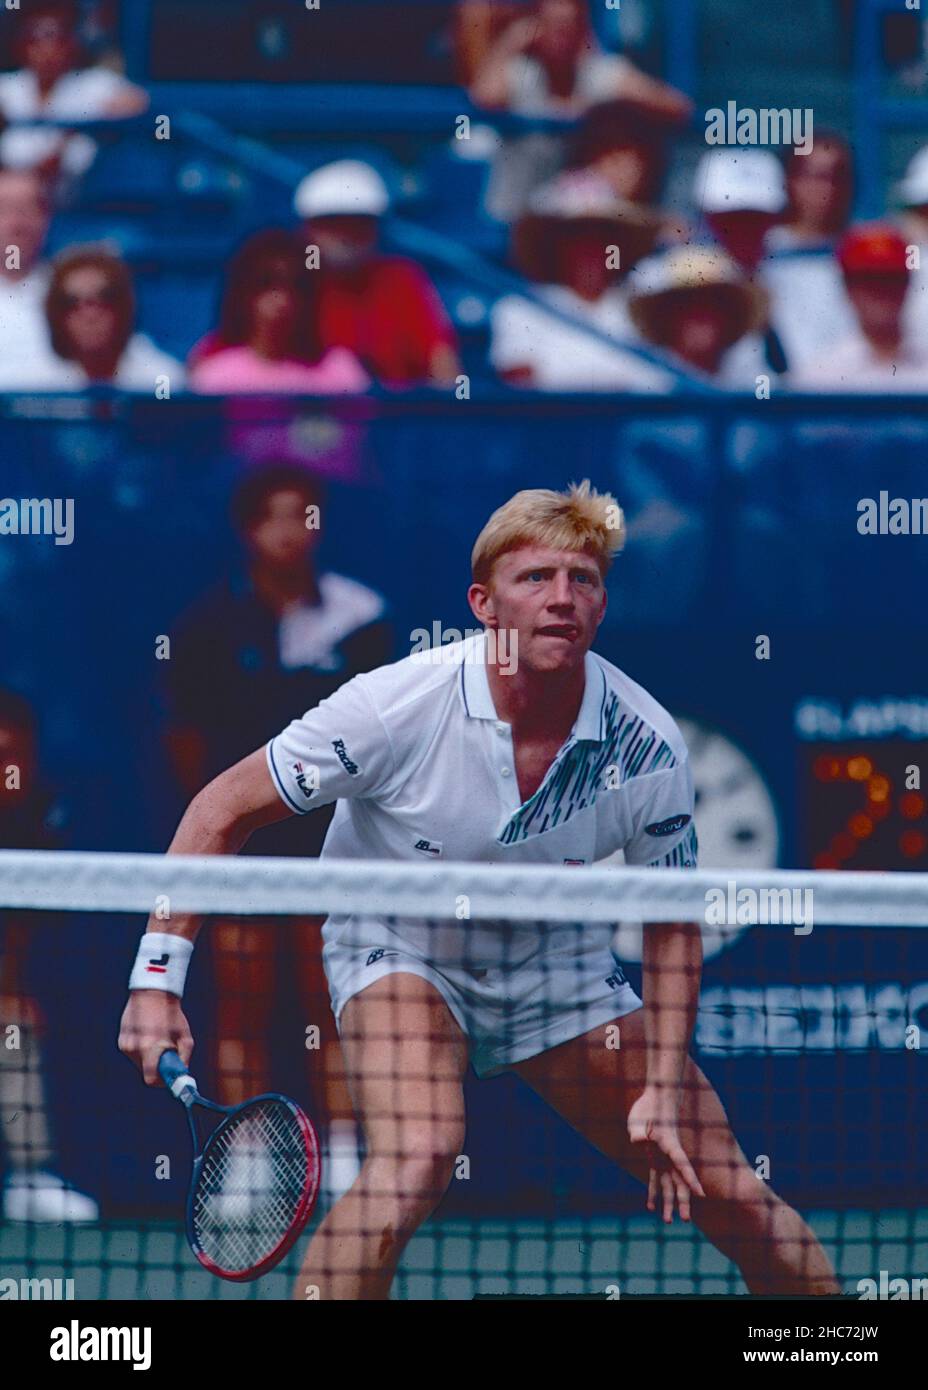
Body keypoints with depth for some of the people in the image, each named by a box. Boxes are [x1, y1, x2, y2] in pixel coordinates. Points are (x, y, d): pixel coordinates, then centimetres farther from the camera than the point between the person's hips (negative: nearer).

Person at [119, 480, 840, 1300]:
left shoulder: (647, 746, -20)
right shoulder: (398, 706, -27)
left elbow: (672, 924, -4)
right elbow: (225, 811, -17)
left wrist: (664, 1089, -13)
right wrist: (158, 980, -22)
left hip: (552, 956, 3)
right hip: (398, 945, -3)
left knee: (728, 1194, -1)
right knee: (418, 1154, -34)